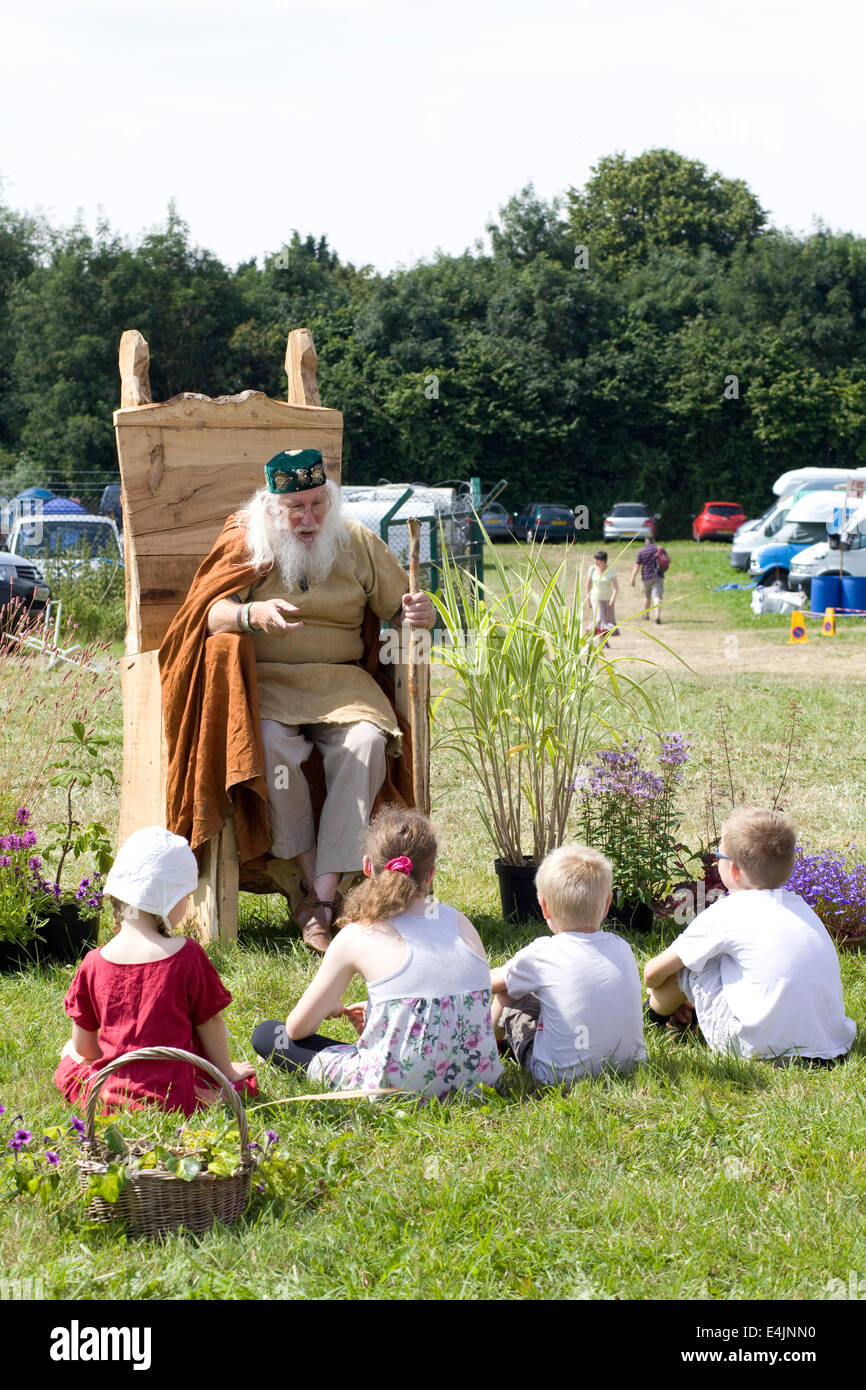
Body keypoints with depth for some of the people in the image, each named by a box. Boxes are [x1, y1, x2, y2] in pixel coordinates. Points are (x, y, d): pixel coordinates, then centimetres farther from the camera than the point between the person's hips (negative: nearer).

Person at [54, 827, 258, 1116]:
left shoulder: (94, 963, -5)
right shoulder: (187, 956, -12)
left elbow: (84, 1045, 3)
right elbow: (210, 1022, 1)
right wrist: (225, 1070, 19)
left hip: (109, 1096, 4)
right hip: (175, 1100, -4)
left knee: (71, 1055, 31)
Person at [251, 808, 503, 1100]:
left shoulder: (358, 937, -6)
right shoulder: (461, 923, 6)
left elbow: (298, 1028, 1)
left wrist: (328, 1008, 26)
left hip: (399, 1084, -5)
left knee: (266, 1035, 8)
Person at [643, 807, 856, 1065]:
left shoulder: (726, 912, -4)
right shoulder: (800, 906, 13)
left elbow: (653, 972, 4)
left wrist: (658, 1000, 31)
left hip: (760, 1049, -6)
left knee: (684, 961, 10)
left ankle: (656, 1015, 37)